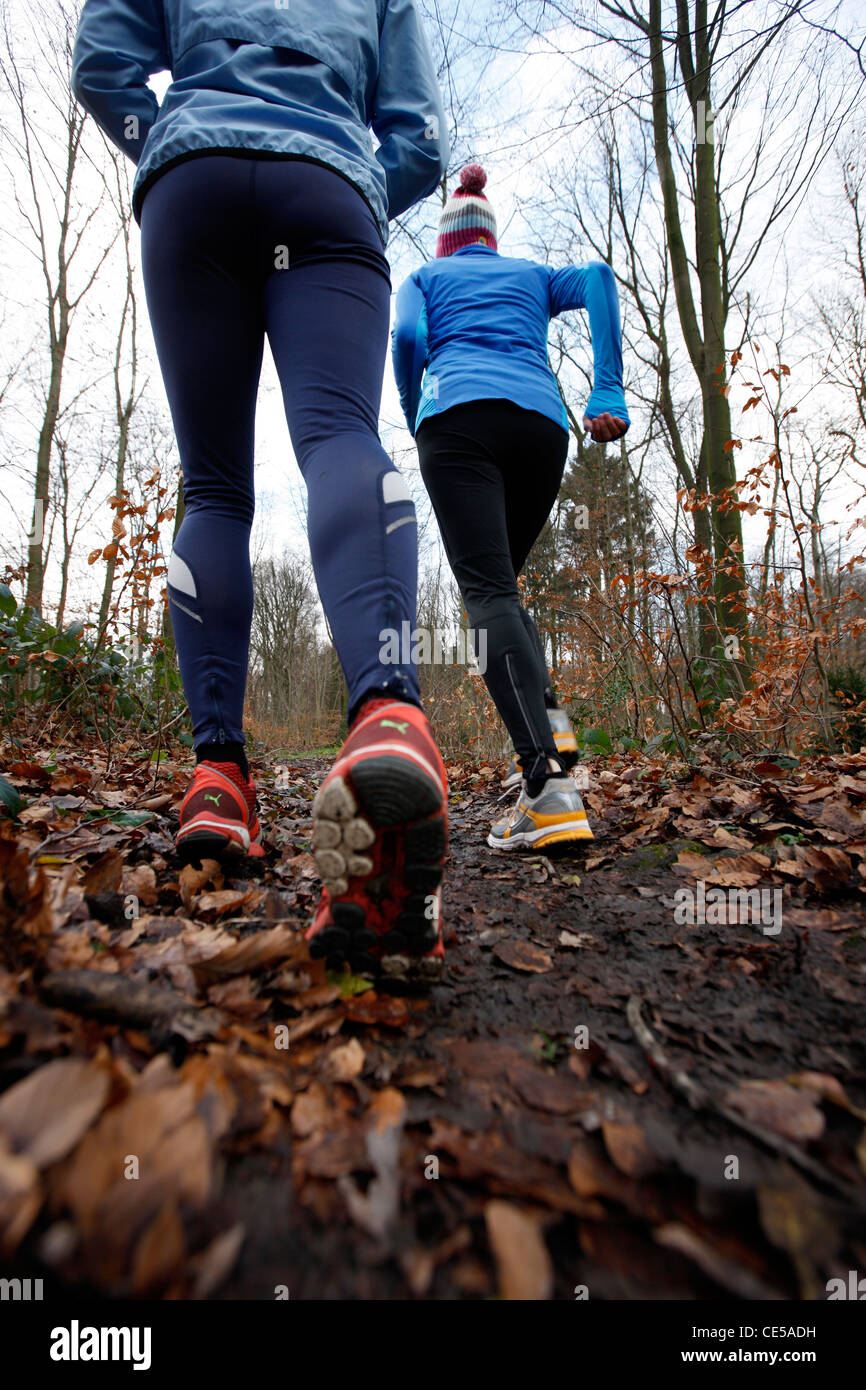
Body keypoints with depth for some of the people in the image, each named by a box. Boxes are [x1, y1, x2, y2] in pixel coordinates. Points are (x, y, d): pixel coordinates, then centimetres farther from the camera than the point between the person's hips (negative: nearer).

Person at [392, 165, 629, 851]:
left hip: (459, 415, -3)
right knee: (499, 582, 15)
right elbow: (597, 276, 12)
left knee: (489, 590, -18)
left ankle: (550, 786, -34)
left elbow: (409, 339, 7)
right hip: (543, 422, 4)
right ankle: (550, 722, -10)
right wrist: (609, 392, 2)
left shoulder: (424, 276, 28)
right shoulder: (533, 275, 33)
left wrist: (416, 426, 20)